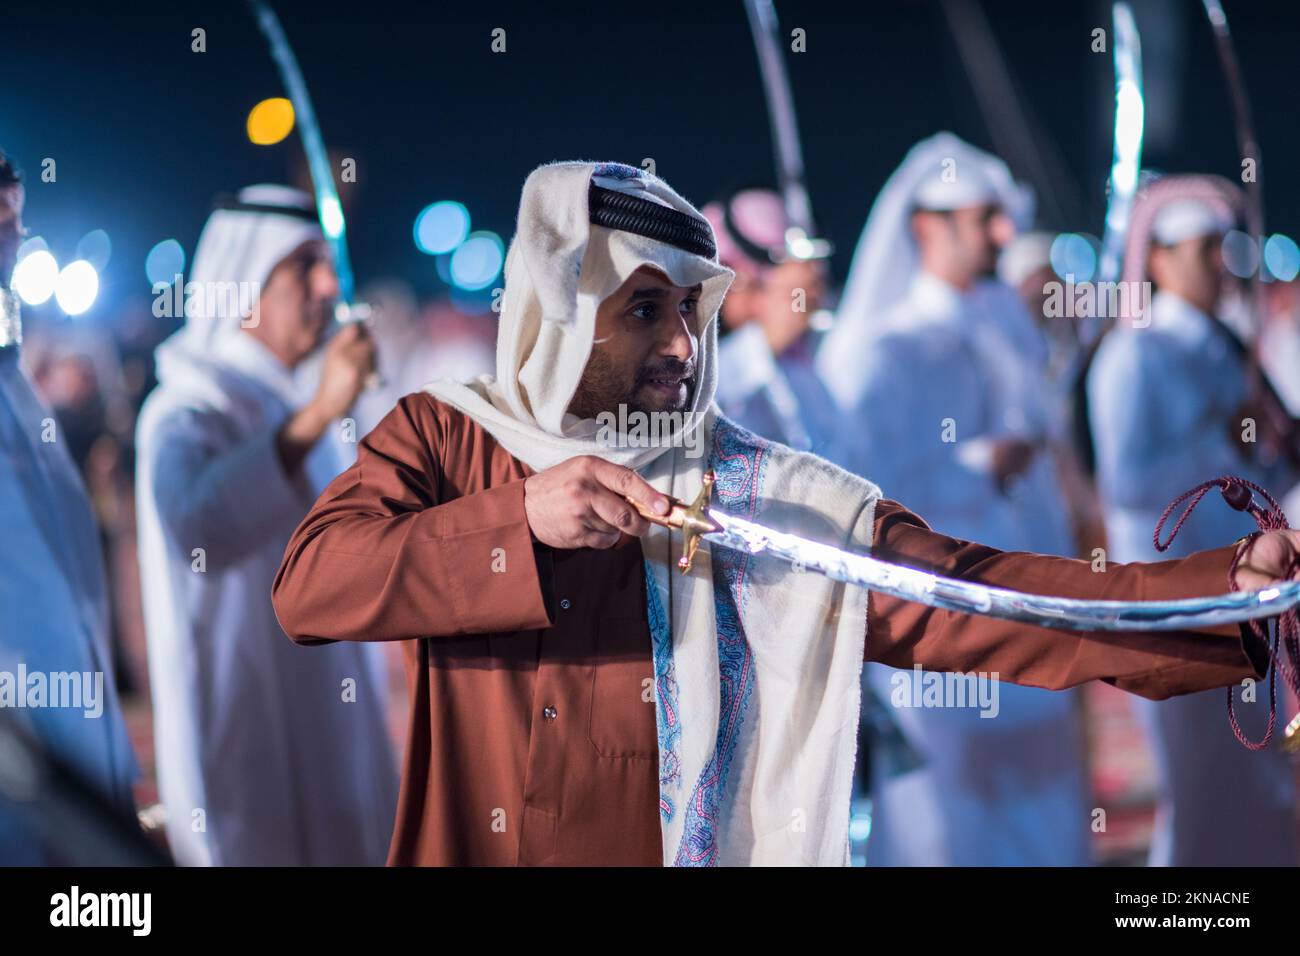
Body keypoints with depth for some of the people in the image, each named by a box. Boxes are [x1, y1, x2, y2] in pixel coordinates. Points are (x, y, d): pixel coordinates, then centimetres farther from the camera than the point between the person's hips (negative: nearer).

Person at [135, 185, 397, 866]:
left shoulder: (280, 408, 15)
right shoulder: (187, 414, -12)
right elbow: (201, 530, -36)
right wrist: (315, 418, -41)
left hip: (318, 729, 9)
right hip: (245, 740, -9)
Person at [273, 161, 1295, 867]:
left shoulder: (775, 499, -5)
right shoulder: (438, 439, 0)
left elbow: (973, 601, -14)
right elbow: (308, 584, -14)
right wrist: (521, 522, -25)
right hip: (466, 844, 1)